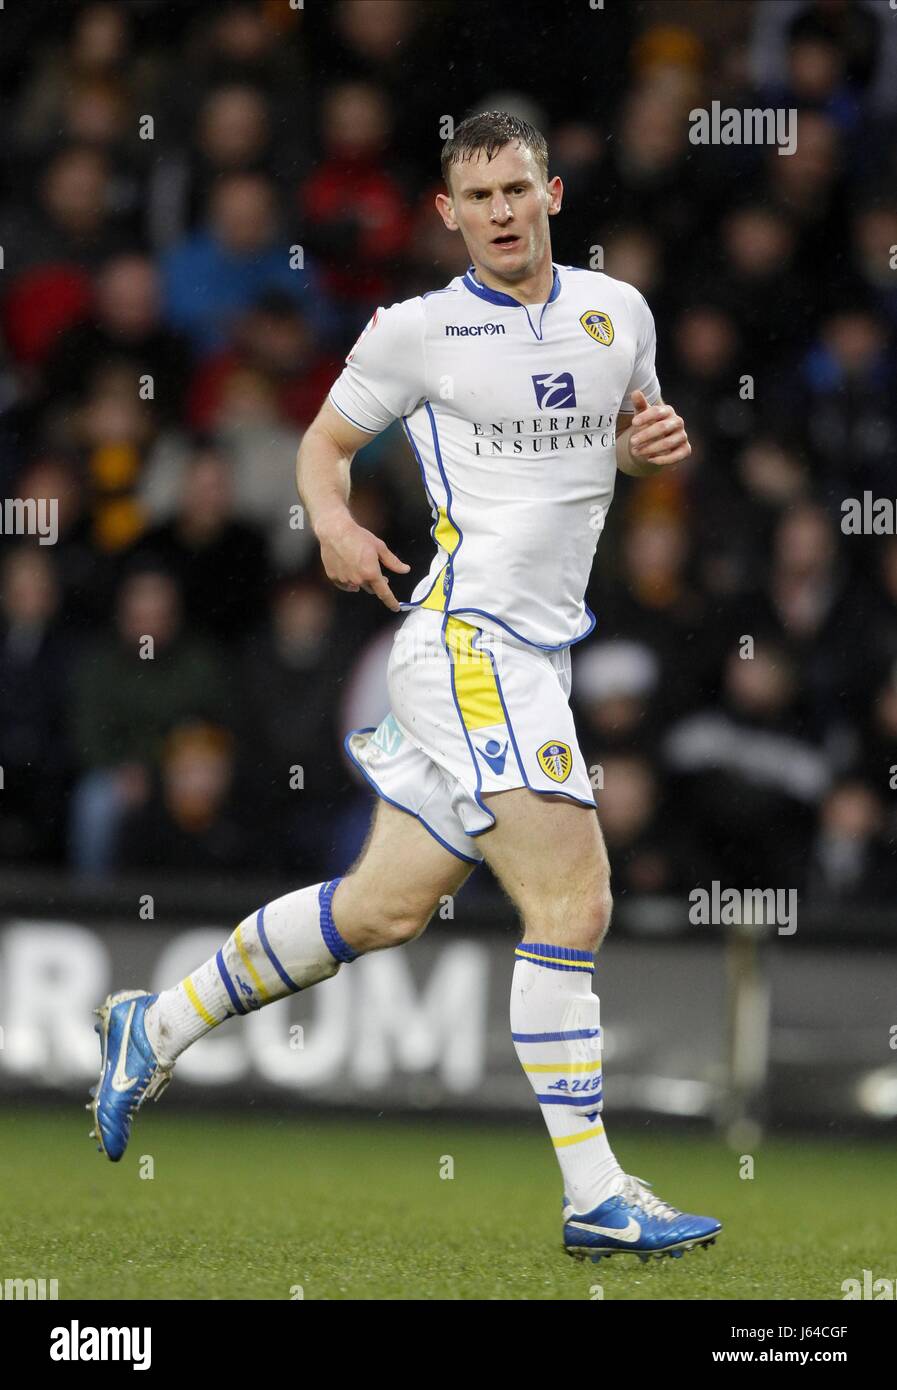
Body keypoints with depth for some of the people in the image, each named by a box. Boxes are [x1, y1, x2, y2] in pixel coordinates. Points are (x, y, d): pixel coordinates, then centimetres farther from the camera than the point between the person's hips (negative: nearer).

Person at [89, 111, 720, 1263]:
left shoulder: (616, 311, 13)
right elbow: (323, 442, 9)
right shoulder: (418, 332, -2)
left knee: (385, 908, 11)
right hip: (469, 638, -7)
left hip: (537, 650, 7)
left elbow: (636, 429, 28)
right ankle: (595, 1196, -15)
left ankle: (158, 1028, 26)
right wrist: (333, 521, -13)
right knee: (572, 903, -16)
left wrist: (657, 442, 4)